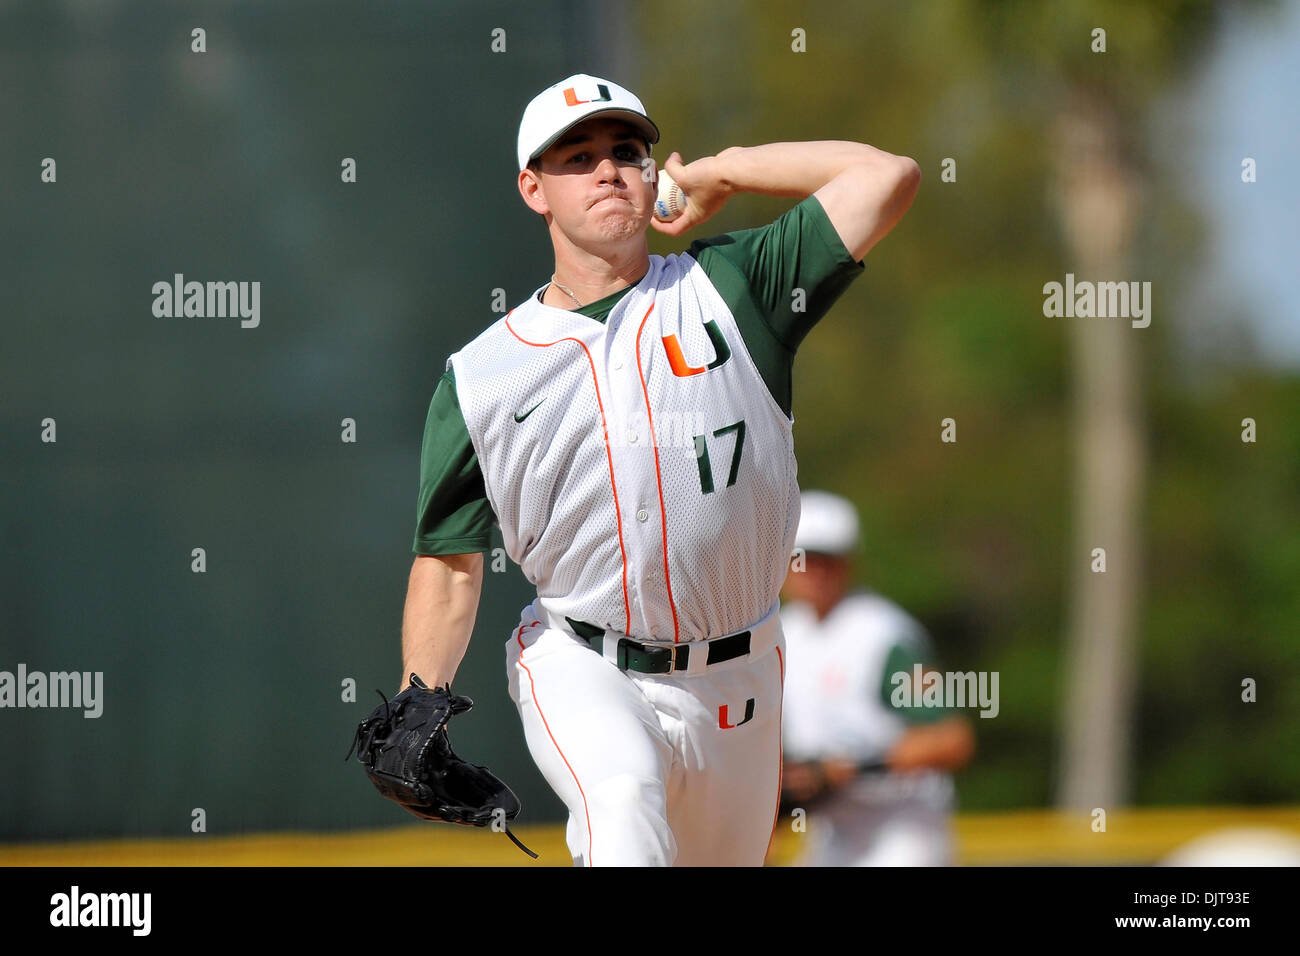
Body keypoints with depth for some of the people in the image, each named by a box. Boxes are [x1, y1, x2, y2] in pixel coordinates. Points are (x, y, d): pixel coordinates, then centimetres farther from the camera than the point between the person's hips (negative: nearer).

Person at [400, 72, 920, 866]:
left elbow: (884, 177, -8)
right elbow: (450, 563, 4)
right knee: (626, 800, -32)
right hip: (580, 674, -2)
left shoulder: (728, 290, 0)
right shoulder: (481, 377, 1)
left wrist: (718, 173, 2)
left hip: (734, 686, 3)